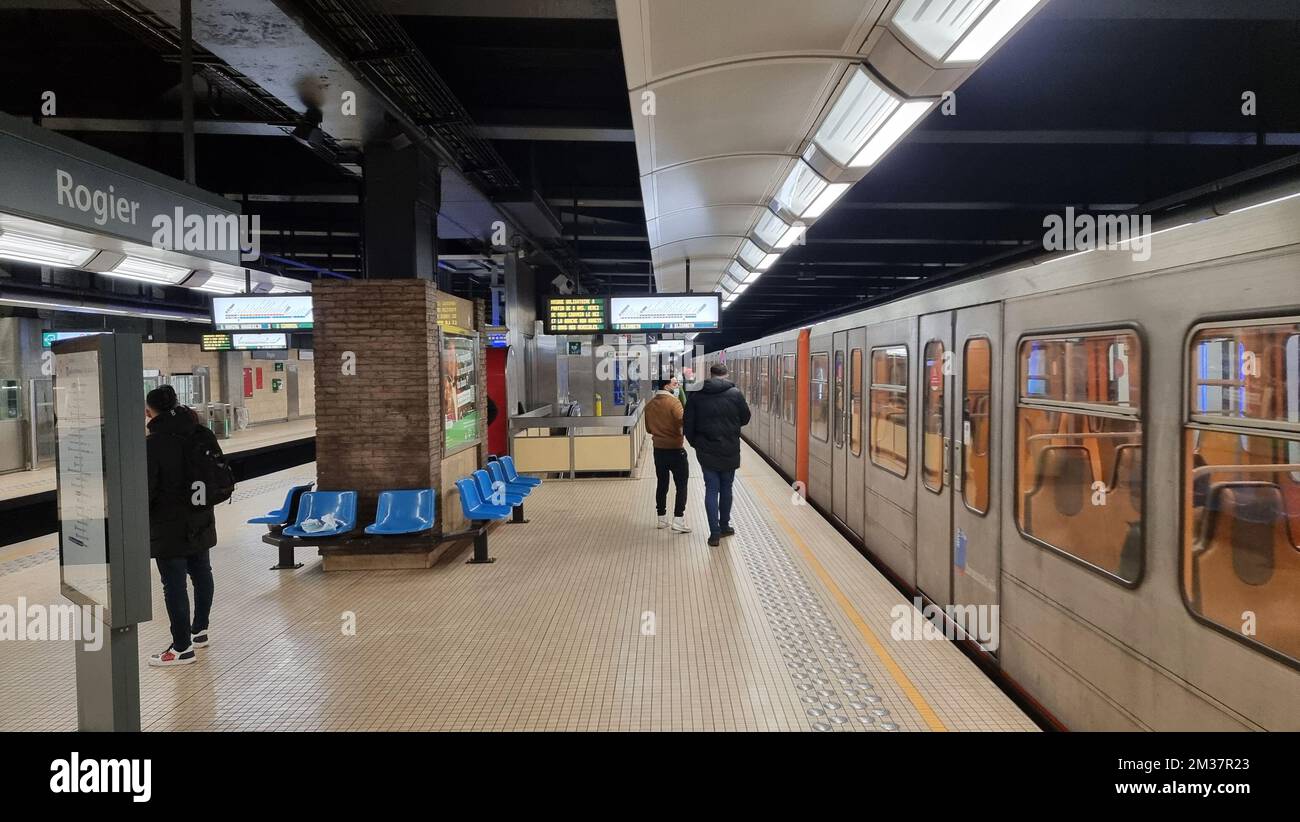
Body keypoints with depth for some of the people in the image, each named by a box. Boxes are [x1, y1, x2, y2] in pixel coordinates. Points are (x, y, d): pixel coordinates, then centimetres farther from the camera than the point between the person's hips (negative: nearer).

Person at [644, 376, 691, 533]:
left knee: (662, 484, 14)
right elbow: (683, 422, -25)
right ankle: (678, 520, -4)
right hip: (675, 449, -6)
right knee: (681, 486, 2)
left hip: (659, 449, 6)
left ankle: (662, 519, 20)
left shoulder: (650, 404, 4)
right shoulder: (673, 402, -17)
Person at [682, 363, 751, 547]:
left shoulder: (697, 397, -3)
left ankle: (715, 533, 0)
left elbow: (687, 426, -3)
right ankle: (724, 526, 28)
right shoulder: (735, 394, -6)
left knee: (711, 490, 5)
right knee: (726, 488, 16)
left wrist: (695, 443, 12)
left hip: (706, 451, 0)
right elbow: (745, 418, 5)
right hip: (730, 451, 0)